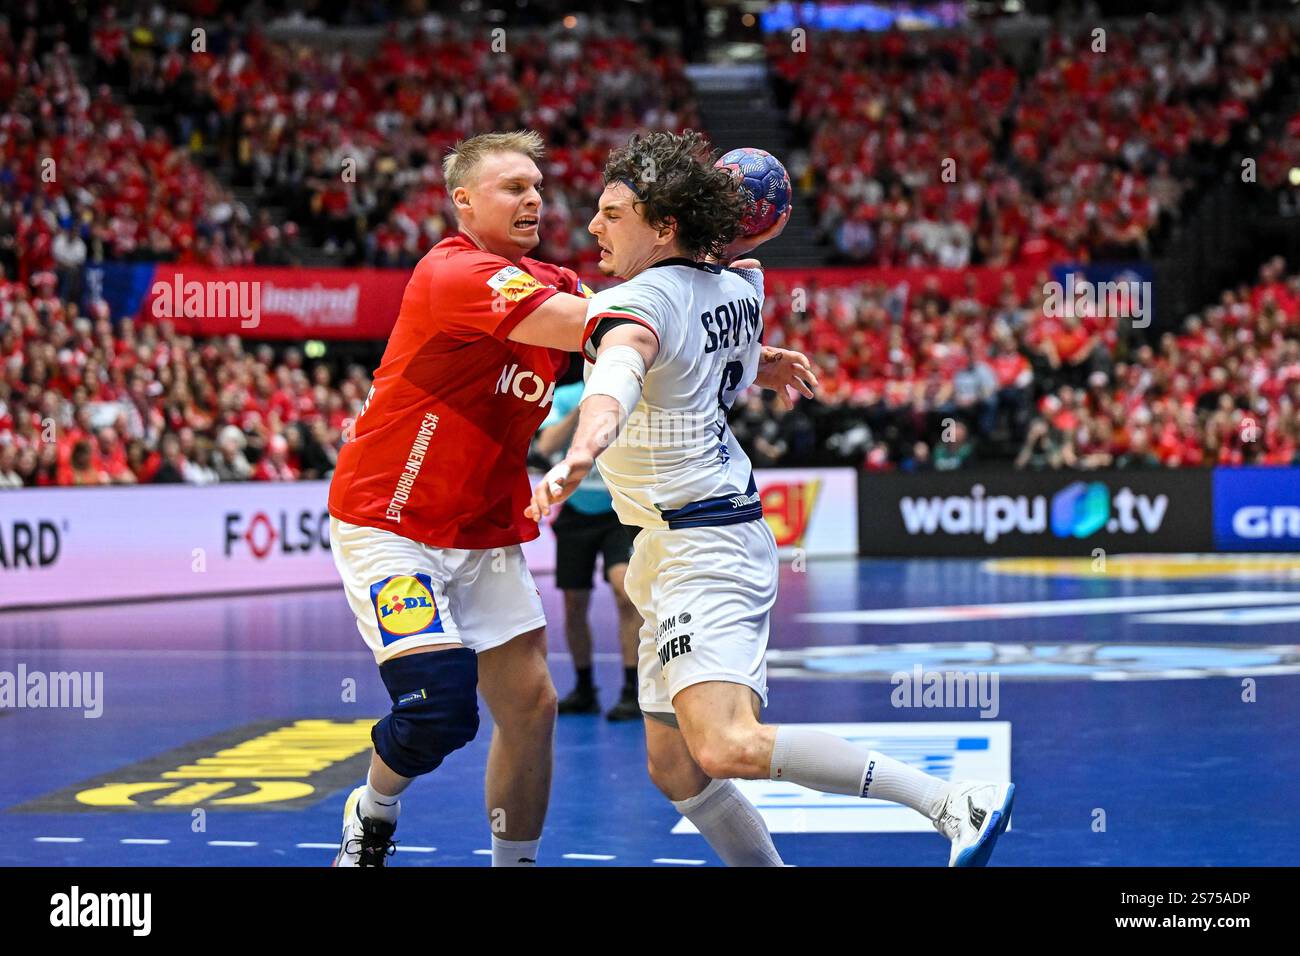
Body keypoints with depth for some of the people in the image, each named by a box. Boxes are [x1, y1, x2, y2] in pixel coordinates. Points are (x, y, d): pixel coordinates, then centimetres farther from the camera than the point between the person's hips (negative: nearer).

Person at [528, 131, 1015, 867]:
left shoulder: (637, 300, -18)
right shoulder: (739, 286, 8)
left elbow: (619, 374, -41)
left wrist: (579, 454, -59)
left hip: (701, 549, -10)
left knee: (727, 747, -26)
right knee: (674, 767, 13)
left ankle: (959, 803, -25)